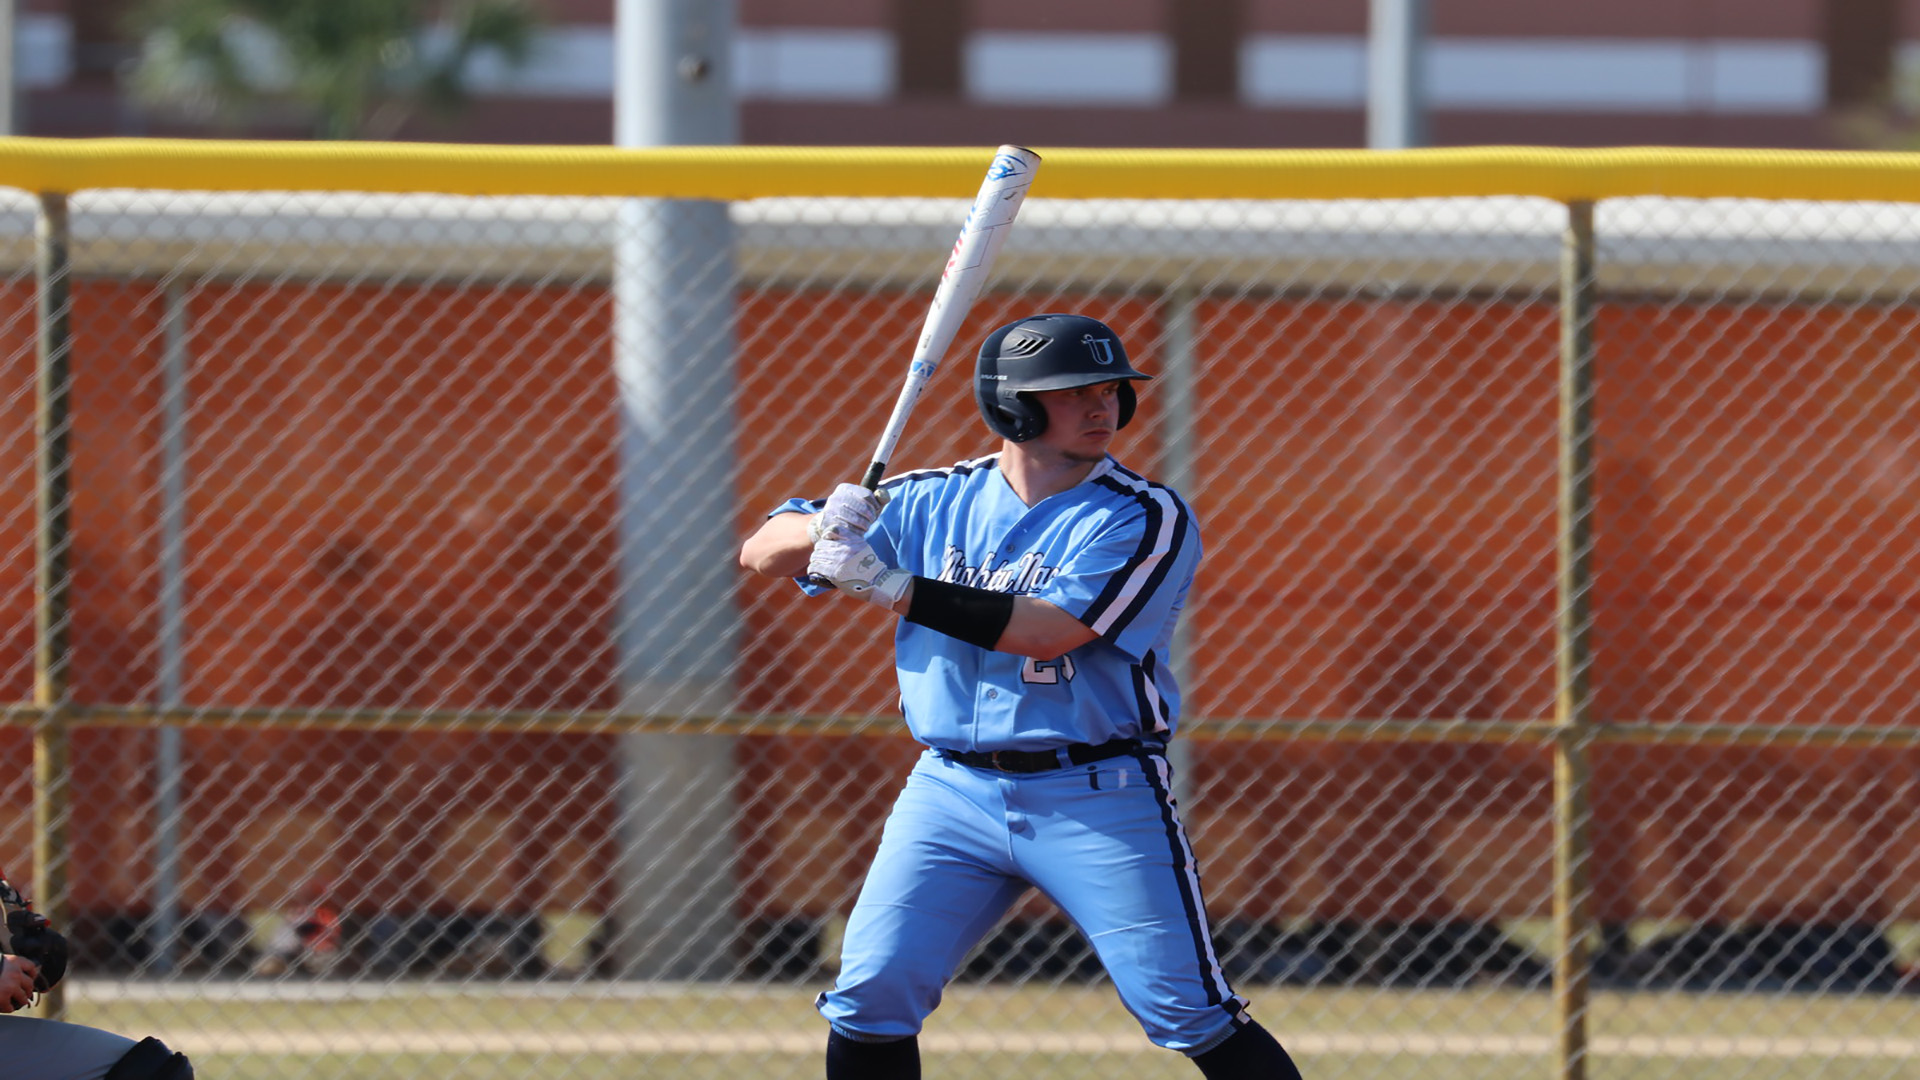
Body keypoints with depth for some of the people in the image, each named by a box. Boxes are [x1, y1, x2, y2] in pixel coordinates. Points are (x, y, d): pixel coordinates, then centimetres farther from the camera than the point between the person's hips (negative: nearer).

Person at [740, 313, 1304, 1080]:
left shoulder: (1145, 519, -8)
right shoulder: (933, 503, 4)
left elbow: (1048, 631, -22)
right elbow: (761, 553, 5)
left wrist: (893, 587, -25)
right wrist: (823, 530, -19)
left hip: (1097, 799, -3)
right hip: (953, 788, 3)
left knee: (1189, 1013, -7)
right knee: (868, 1000, -5)